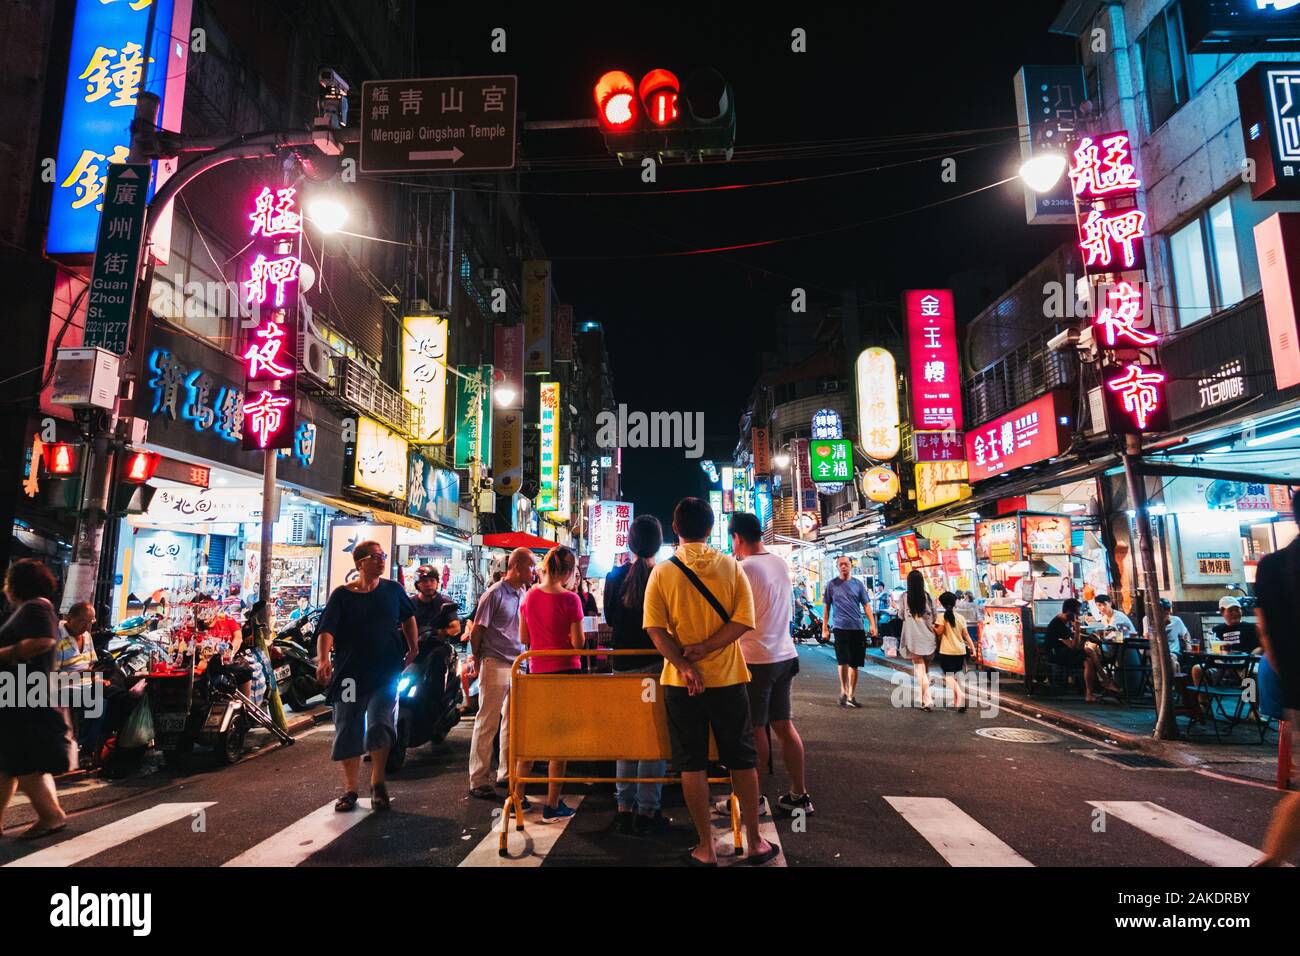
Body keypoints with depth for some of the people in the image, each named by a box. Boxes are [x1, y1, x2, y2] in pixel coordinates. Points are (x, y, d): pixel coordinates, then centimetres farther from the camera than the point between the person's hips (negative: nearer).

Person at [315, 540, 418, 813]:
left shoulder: (393, 590, 5)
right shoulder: (342, 595, -2)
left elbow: (408, 618, 21)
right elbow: (326, 630, -13)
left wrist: (413, 647, 14)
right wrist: (323, 659, -29)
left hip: (386, 670, 0)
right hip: (350, 672, 0)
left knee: (380, 724, -11)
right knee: (348, 732, 7)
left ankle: (377, 783, 11)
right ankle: (350, 789, 24)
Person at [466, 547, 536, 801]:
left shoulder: (524, 594, 9)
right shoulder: (495, 594, -11)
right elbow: (476, 630, -6)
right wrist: (476, 659, 2)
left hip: (519, 665, 7)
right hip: (495, 665, -7)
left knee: (513, 722, 14)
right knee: (487, 723, 1)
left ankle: (507, 774, 26)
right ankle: (479, 781, 10)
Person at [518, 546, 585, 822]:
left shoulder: (529, 596, -1)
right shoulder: (570, 599, -15)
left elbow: (524, 638, 5)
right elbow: (578, 642, -13)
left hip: (537, 671, 5)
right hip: (566, 672, -5)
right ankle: (552, 805, 12)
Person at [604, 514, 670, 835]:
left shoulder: (615, 576, 0)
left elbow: (609, 619, 10)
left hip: (623, 664, 4)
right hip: (656, 663, -4)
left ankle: (624, 808, 19)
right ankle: (647, 811, 8)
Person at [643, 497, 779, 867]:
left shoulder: (662, 572, -5)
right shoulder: (730, 566, -3)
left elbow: (655, 628, -13)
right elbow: (744, 620, -11)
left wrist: (684, 666, -17)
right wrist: (705, 648, -13)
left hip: (680, 683, -1)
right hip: (727, 678, 1)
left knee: (692, 764, 10)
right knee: (742, 760, 14)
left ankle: (705, 848, 18)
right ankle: (756, 842, 25)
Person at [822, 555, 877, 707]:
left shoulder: (857, 584, 8)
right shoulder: (832, 584, 4)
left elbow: (866, 605, 7)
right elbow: (827, 608, 7)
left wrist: (873, 624, -3)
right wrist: (824, 627, 4)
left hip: (857, 628, 2)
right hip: (840, 627, -2)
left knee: (854, 664, 7)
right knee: (843, 661, -10)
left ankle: (851, 696, 18)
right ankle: (843, 691, 11)